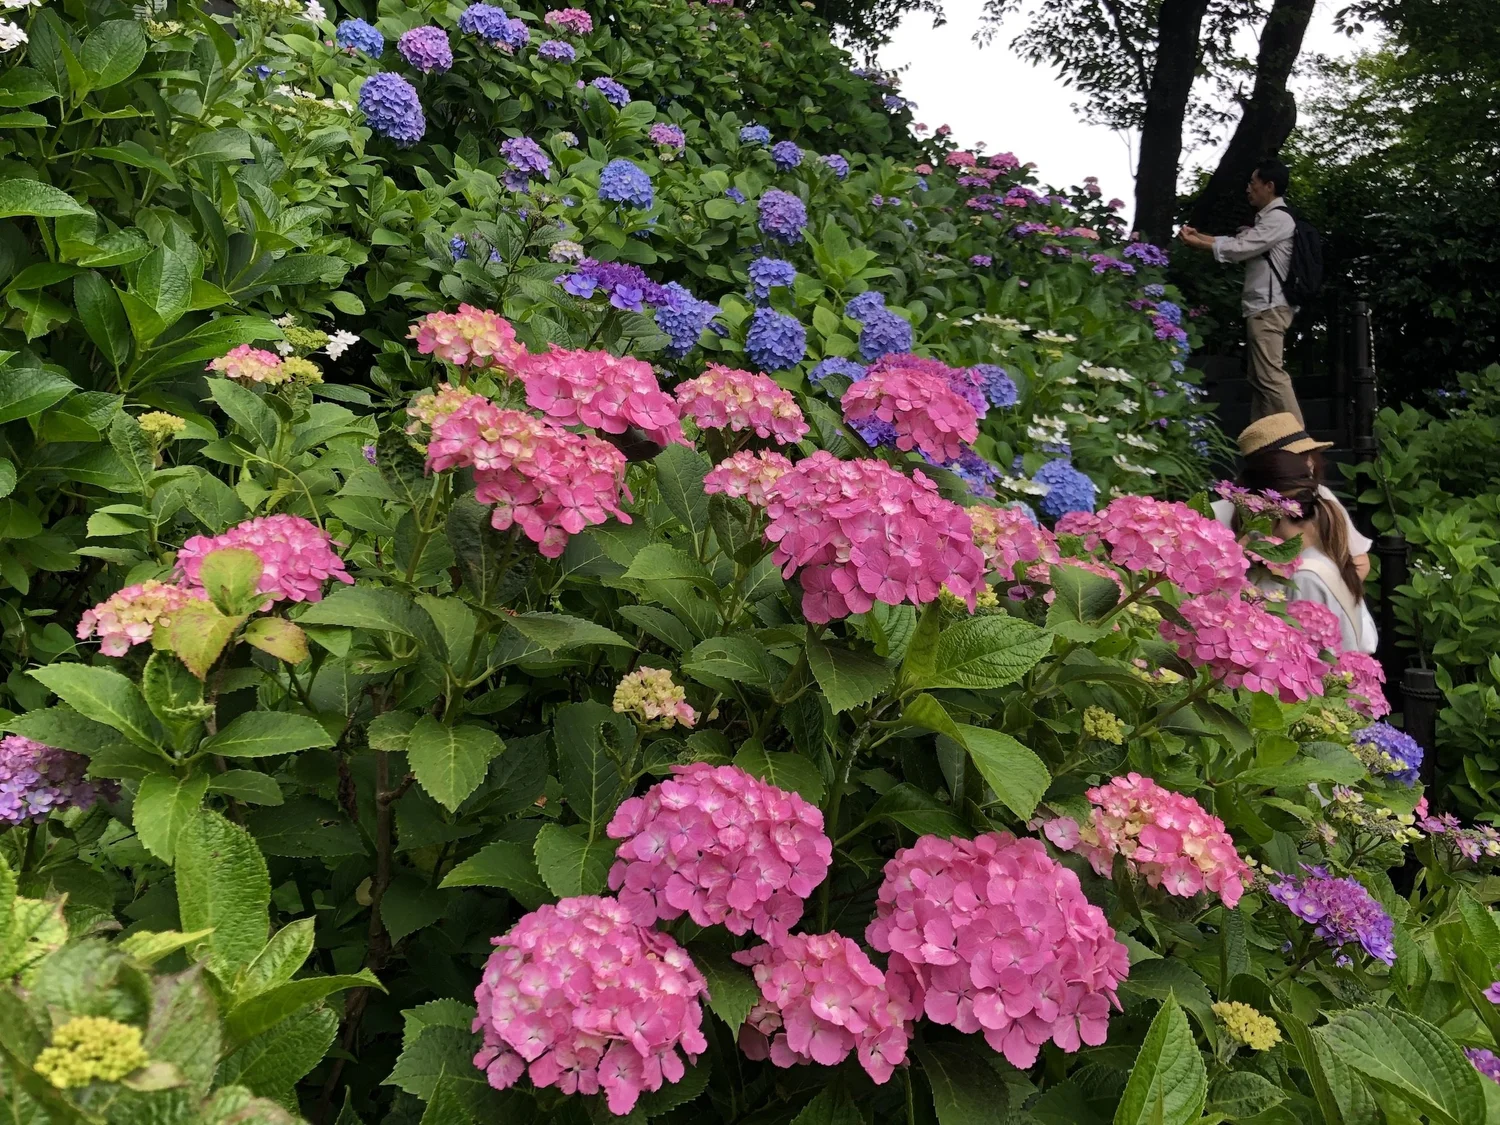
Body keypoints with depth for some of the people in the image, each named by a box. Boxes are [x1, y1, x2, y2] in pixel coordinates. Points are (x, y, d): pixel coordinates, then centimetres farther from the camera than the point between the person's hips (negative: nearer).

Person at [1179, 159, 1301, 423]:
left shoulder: (1279, 218, -10)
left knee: (1271, 375, -16)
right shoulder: (1268, 218, 21)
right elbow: (1237, 241, 19)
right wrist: (1201, 235, 11)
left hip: (1268, 308, -11)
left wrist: (1197, 243, -6)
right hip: (1262, 307, 11)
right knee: (1259, 378, 10)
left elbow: (1239, 248, -14)